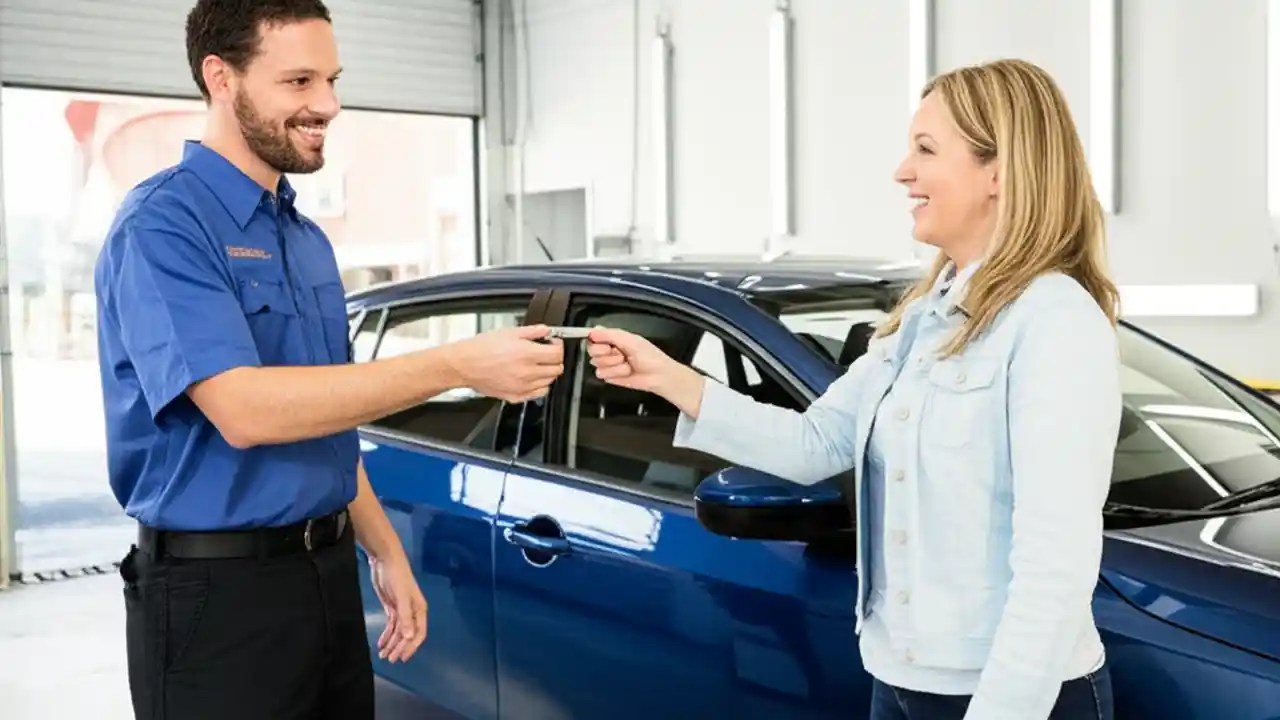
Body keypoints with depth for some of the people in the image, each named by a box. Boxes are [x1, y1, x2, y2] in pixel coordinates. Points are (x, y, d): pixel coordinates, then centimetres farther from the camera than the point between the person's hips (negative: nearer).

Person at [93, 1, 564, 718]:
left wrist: (385, 554, 13)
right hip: (218, 590, -7)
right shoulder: (164, 222, -14)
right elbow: (243, 409, -27)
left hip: (329, 574, 8)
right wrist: (460, 365, -29)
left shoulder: (309, 239, 12)